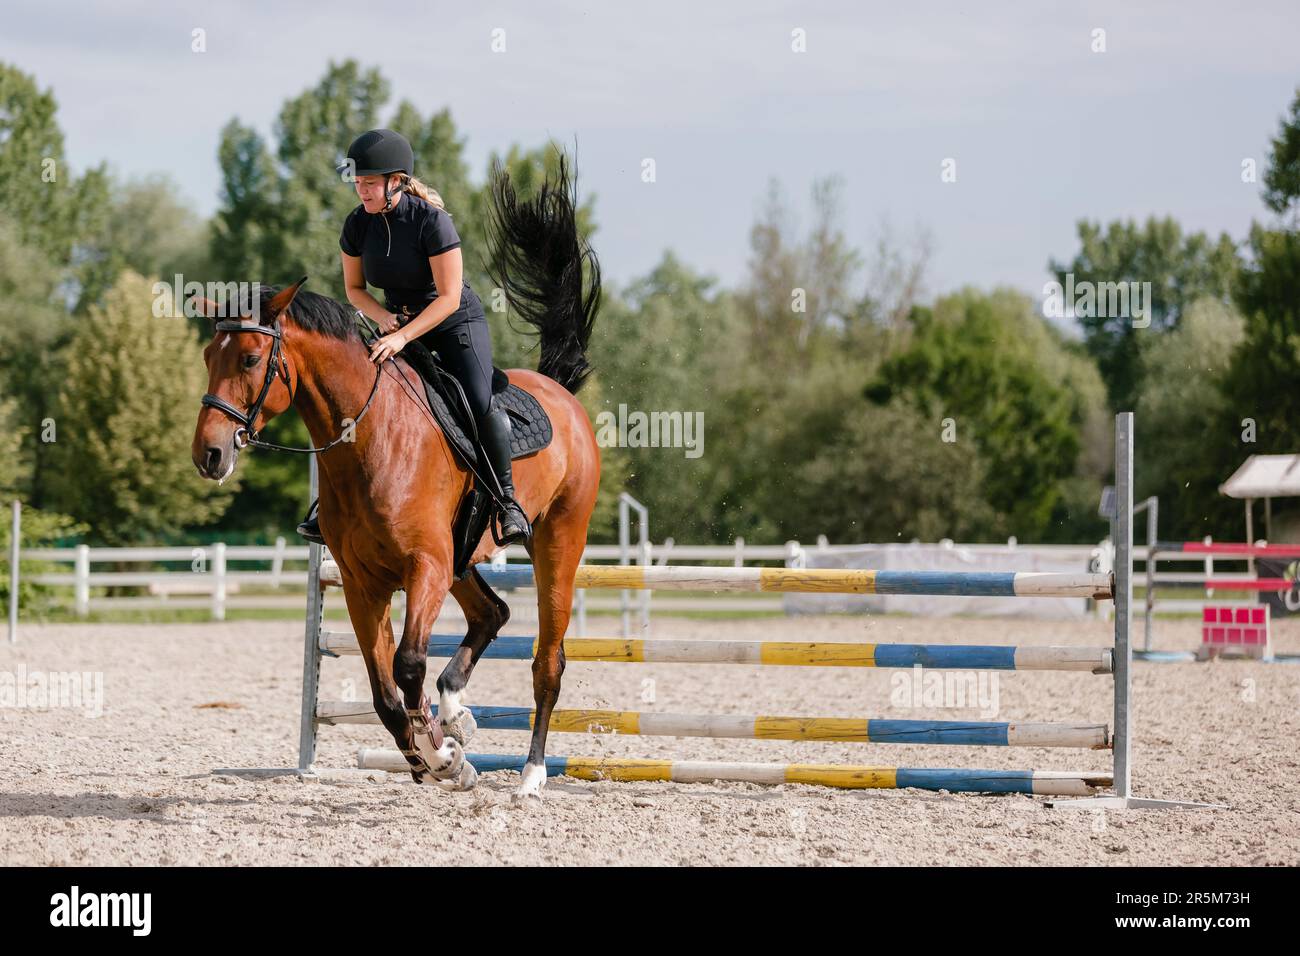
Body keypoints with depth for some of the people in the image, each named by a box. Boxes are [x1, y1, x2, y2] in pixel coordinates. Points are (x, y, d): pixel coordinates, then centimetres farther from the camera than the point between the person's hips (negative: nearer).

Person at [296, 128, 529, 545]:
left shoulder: (431, 219, -24)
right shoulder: (357, 224, -8)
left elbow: (449, 297, -24)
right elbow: (354, 289, 5)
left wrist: (403, 336, -33)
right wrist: (383, 317, -15)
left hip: (457, 323, -5)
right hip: (397, 324, 5)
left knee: (479, 404, -26)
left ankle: (507, 498, -10)